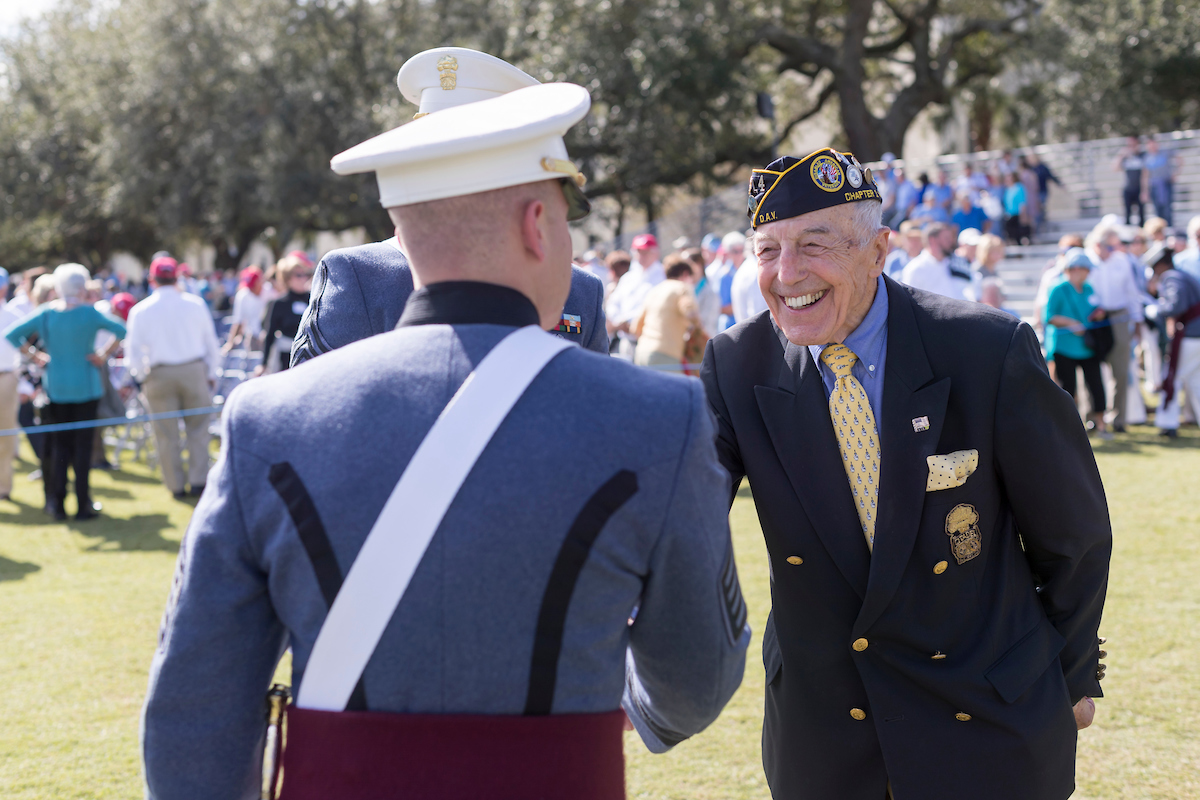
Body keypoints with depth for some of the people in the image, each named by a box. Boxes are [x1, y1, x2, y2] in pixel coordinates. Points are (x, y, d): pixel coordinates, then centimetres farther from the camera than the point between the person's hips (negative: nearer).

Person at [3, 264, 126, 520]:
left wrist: (35, 355, 1)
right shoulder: (89, 313, -10)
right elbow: (122, 331, -11)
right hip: (85, 386, -3)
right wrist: (105, 356, -4)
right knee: (82, 444, 3)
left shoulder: (46, 313, -3)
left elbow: (11, 334, -5)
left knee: (59, 444, 11)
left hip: (56, 386, 3)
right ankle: (83, 505, 4)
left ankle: (57, 504, 9)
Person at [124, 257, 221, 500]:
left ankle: (176, 486, 11)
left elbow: (133, 350, -2)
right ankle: (198, 480, 3)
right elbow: (211, 342, 6)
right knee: (197, 428, 9)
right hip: (194, 370, 1)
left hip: (160, 374, -1)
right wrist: (211, 373, 16)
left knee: (167, 434, 7)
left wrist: (142, 375, 13)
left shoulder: (140, 311, -3)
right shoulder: (195, 304, 0)